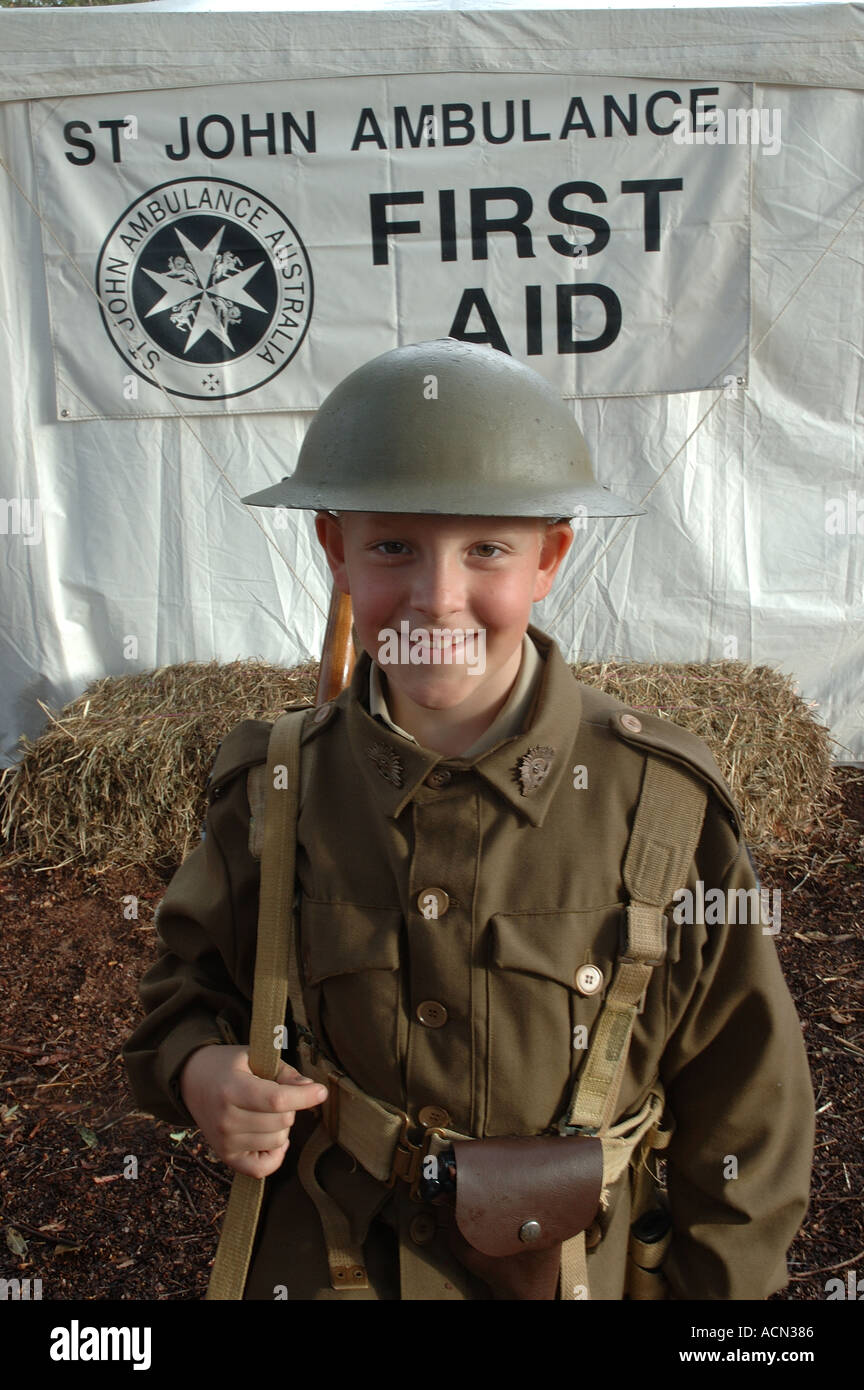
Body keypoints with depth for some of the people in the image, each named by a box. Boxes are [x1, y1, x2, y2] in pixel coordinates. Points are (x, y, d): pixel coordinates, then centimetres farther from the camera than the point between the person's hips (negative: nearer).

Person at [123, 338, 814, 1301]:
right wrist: (197, 1069, -17)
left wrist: (711, 1284, -6)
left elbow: (744, 1117, -9)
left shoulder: (663, 807, -19)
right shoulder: (271, 789, -14)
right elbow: (192, 978, 2)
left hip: (578, 1272, 0)